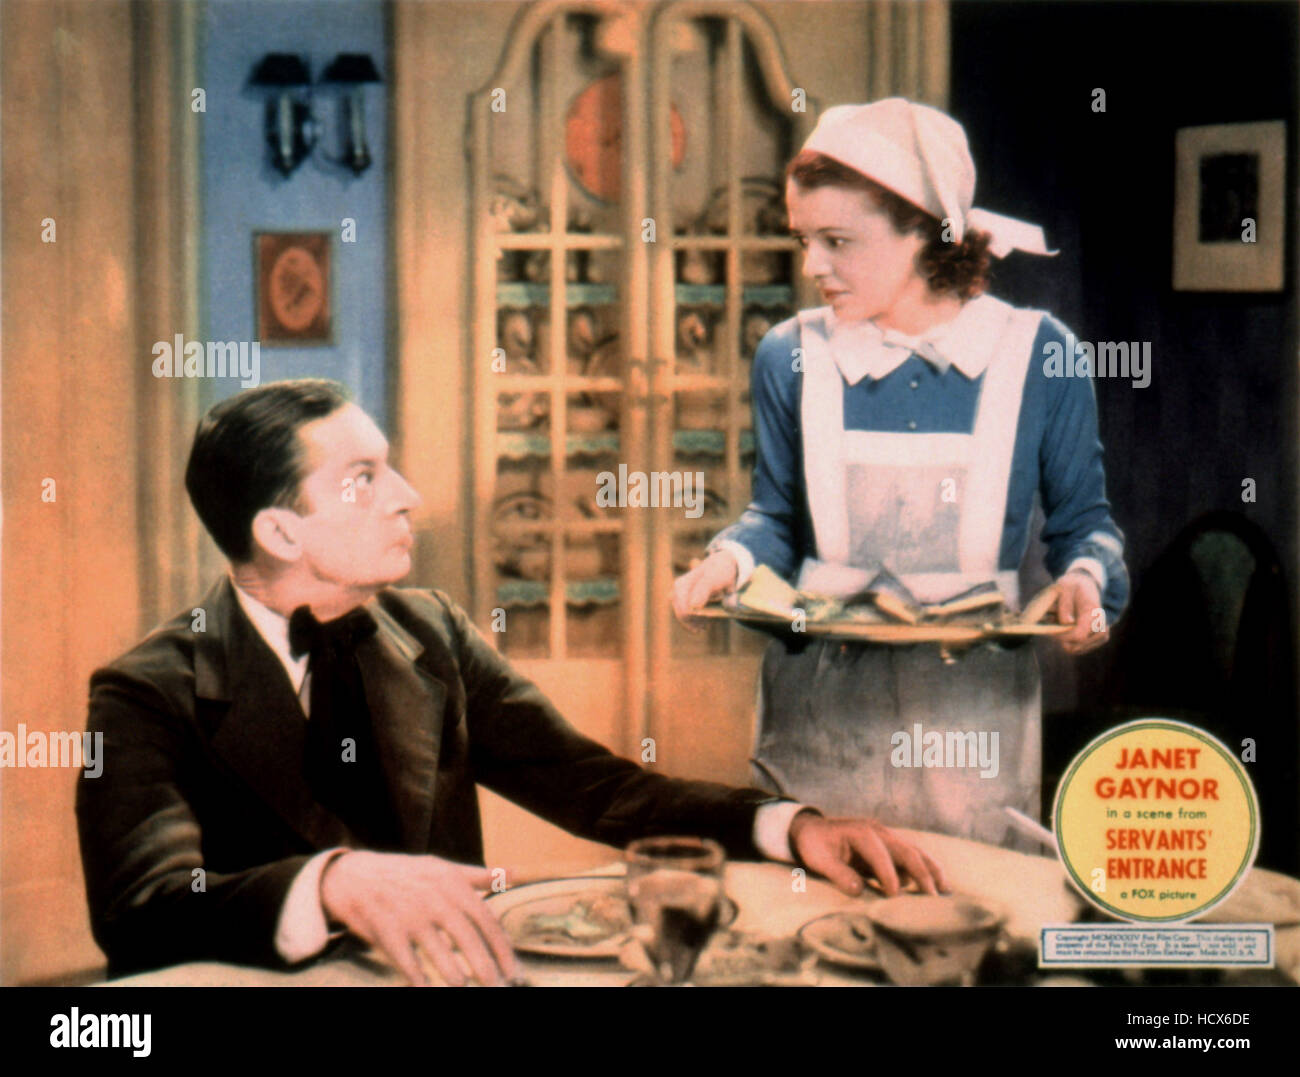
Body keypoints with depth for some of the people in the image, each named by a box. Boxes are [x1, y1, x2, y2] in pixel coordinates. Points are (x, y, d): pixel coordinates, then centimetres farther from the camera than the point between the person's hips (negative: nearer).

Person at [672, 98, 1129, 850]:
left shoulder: (1037, 353, -2)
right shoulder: (792, 357, 2)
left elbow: (1083, 517, 7)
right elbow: (777, 516, 9)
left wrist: (1086, 577, -13)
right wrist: (732, 561, -11)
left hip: (976, 704, -1)